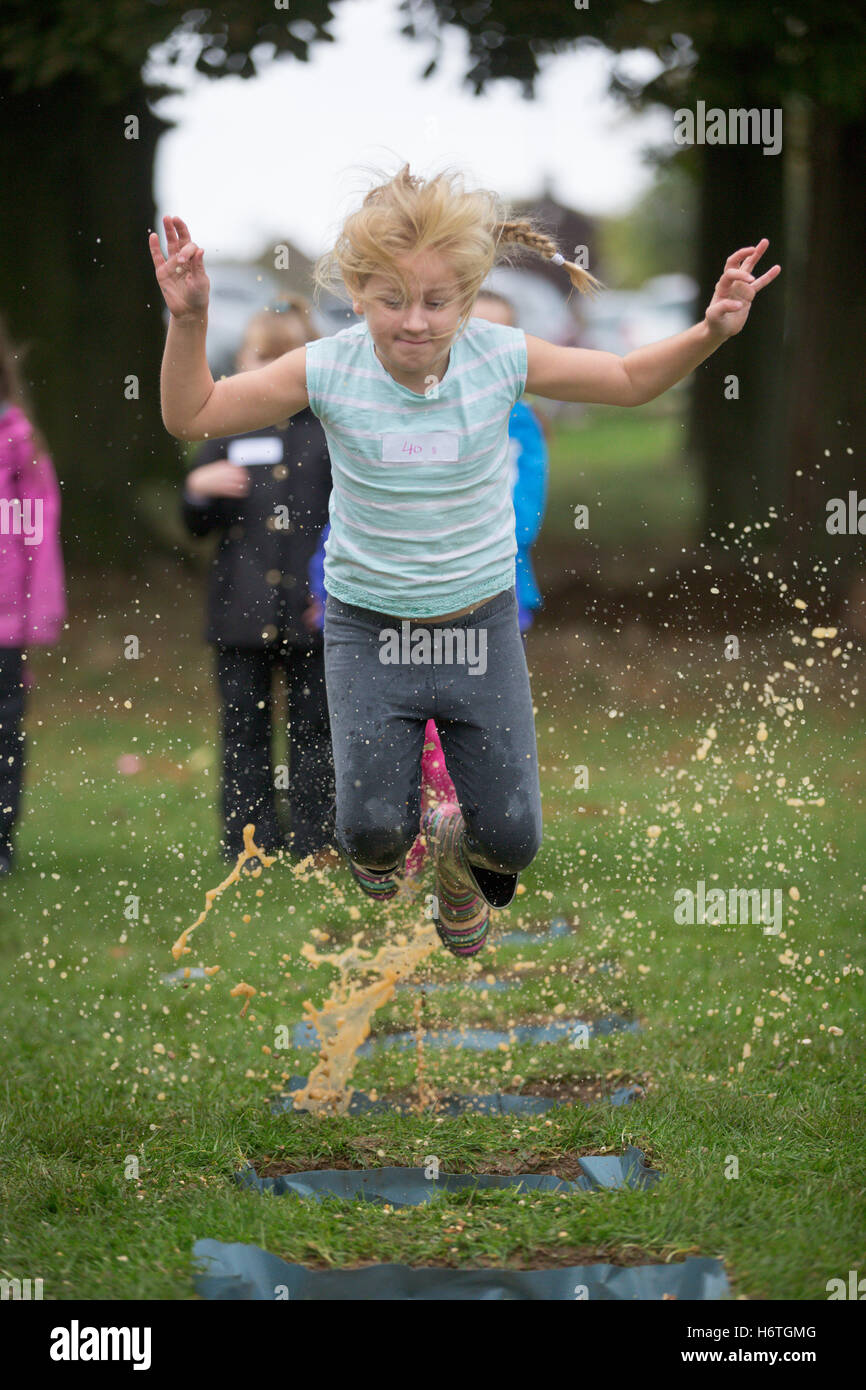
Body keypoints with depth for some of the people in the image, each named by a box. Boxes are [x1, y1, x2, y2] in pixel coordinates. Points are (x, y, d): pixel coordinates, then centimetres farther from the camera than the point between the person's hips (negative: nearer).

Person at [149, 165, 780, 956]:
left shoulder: (500, 358, -13)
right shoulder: (329, 370, -16)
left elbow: (630, 381, 2)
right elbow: (191, 417, -10)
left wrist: (711, 332, -15)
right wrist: (189, 322, -26)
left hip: (481, 622, 1)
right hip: (370, 625, -1)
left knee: (514, 838, 2)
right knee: (372, 832, -5)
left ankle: (461, 853, 41)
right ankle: (390, 826, 36)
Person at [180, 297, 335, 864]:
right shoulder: (228, 430, 8)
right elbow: (198, 525, 11)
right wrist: (198, 488, -11)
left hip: (313, 609, -1)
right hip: (242, 607, 1)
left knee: (314, 726, 3)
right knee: (244, 730, 3)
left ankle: (314, 843, 9)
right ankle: (249, 848, 8)